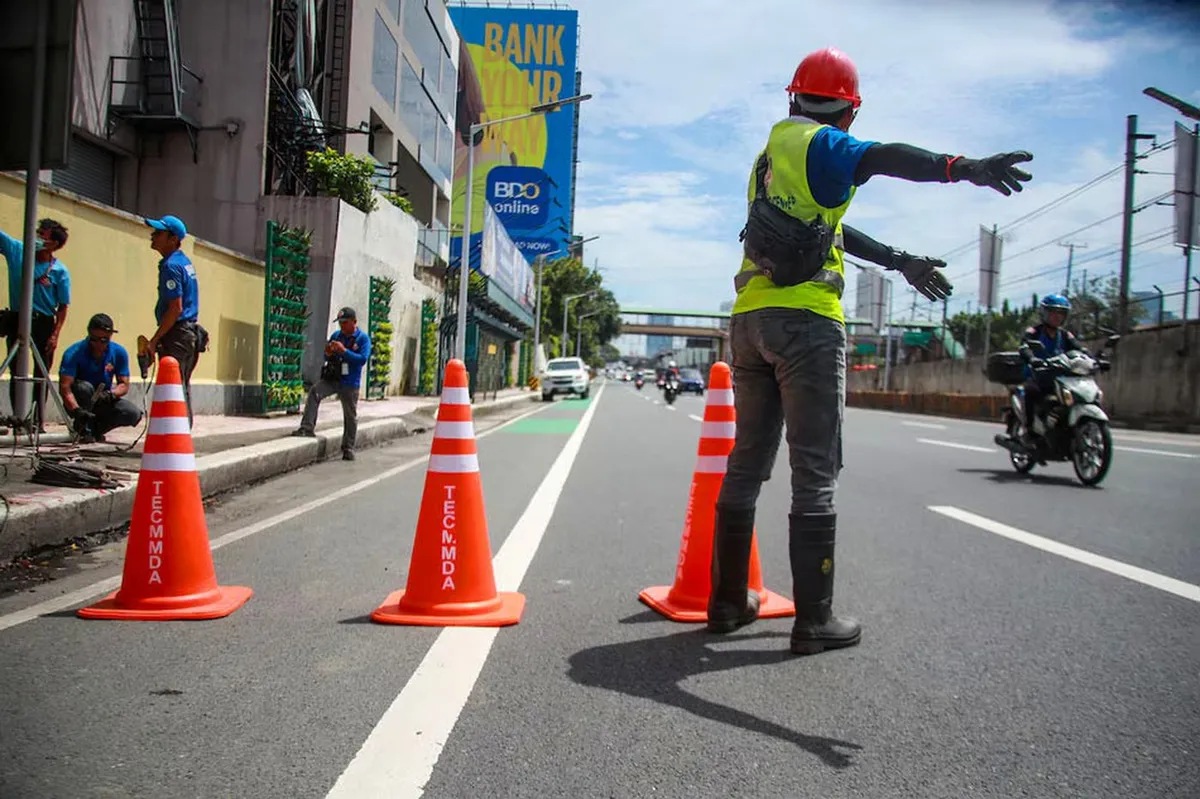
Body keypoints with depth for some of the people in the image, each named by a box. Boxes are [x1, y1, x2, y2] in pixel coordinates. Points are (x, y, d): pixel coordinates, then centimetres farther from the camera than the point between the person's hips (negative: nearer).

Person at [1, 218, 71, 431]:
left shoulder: (60, 271, -6)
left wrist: (55, 335, -11)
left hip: (44, 323, -2)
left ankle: (40, 420, 13)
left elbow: (63, 306, -5)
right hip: (17, 320, 2)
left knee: (41, 374, 6)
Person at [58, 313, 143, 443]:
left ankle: (96, 429, 4)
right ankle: (83, 430, -14)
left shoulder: (119, 353, -7)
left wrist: (111, 394, -30)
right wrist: (77, 410, -43)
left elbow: (124, 385, -7)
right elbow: (65, 387, -27)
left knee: (134, 414, -23)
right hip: (78, 404, -3)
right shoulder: (74, 352, -17)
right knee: (84, 387, -36)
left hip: (104, 402, 3)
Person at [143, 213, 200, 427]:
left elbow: (176, 308, -20)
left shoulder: (171, 266, -15)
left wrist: (154, 340, -17)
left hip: (177, 334, -10)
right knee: (182, 387, 15)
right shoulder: (185, 261, 14)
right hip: (191, 332, 10)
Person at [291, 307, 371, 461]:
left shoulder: (363, 338, -4)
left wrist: (343, 351, -23)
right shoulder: (336, 335, 9)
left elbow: (362, 359, -17)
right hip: (331, 378, 3)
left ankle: (348, 448, 19)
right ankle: (307, 428, -25)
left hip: (350, 383, -3)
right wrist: (328, 353, -7)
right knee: (314, 391, -25)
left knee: (350, 416, 6)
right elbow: (327, 359, 17)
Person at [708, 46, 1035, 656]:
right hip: (805, 320, -8)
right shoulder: (822, 144, 0)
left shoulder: (771, 152, 27)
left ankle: (728, 600, 19)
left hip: (749, 320, 8)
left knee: (746, 464, 12)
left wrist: (900, 262, 34)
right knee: (814, 475, -5)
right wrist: (963, 167, -37)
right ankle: (813, 619, -2)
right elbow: (882, 158, -23)